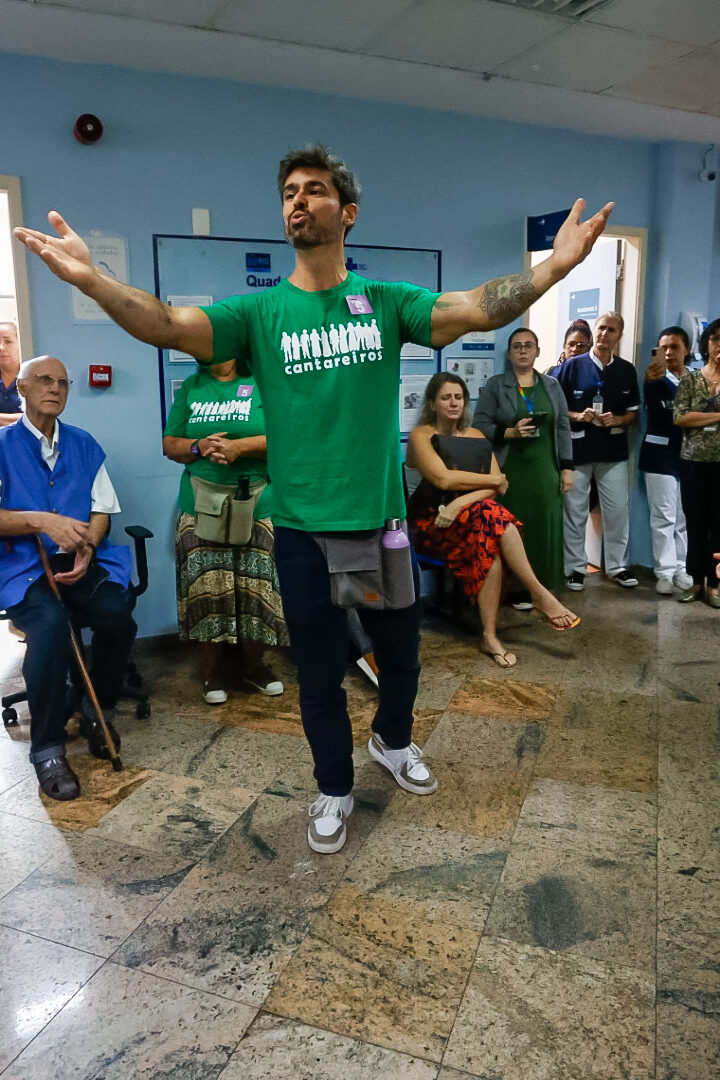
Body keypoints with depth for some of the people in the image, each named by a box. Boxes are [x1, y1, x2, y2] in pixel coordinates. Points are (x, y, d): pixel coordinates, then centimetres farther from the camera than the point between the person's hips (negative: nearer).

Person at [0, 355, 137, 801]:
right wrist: (41, 521, -19)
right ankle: (48, 749, -16)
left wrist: (87, 547, -9)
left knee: (117, 615, -26)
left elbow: (102, 510, 11)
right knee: (50, 625, -32)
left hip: (82, 561, 3)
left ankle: (99, 712, 2)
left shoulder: (84, 444, 14)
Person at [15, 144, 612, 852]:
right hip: (304, 531, -1)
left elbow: (476, 309, -15)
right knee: (320, 676, 14)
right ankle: (334, 792, 38)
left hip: (383, 521, 1)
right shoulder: (259, 311, -1)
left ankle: (392, 742, 52)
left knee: (401, 654, 20)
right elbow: (170, 326, -15)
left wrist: (551, 268, -32)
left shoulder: (387, 302, 0)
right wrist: (91, 280, -32)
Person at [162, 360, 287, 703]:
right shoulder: (190, 387, 14)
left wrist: (239, 447, -17)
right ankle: (211, 671, 14)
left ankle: (252, 664, 19)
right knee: (205, 584, -1)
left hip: (255, 502, -2)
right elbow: (169, 443, 11)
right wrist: (199, 447, -9)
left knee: (255, 584, 0)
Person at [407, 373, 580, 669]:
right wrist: (494, 480, -4)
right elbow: (443, 479, -14)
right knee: (492, 516, -32)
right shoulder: (421, 435, 2)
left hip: (471, 517, 4)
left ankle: (490, 637, -31)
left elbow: (497, 486, 3)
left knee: (490, 546, -32)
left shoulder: (475, 436, 16)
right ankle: (540, 594, -28)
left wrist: (461, 503, -16)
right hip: (433, 522, -4)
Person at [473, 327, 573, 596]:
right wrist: (511, 432, -17)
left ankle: (543, 588, 10)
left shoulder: (552, 386, 14)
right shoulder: (495, 385, 4)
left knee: (545, 528, 1)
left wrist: (567, 468, 4)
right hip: (511, 472, -3)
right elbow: (480, 425, -2)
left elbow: (563, 428, 11)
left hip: (545, 472, 3)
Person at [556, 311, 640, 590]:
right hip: (577, 449, -2)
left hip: (614, 451, 3)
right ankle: (575, 567, 17)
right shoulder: (572, 366, -3)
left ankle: (616, 566, 21)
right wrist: (578, 416, -18)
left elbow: (633, 413, 10)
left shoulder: (627, 370, 6)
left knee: (618, 510, 6)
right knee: (575, 511, 5)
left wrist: (617, 420, -10)